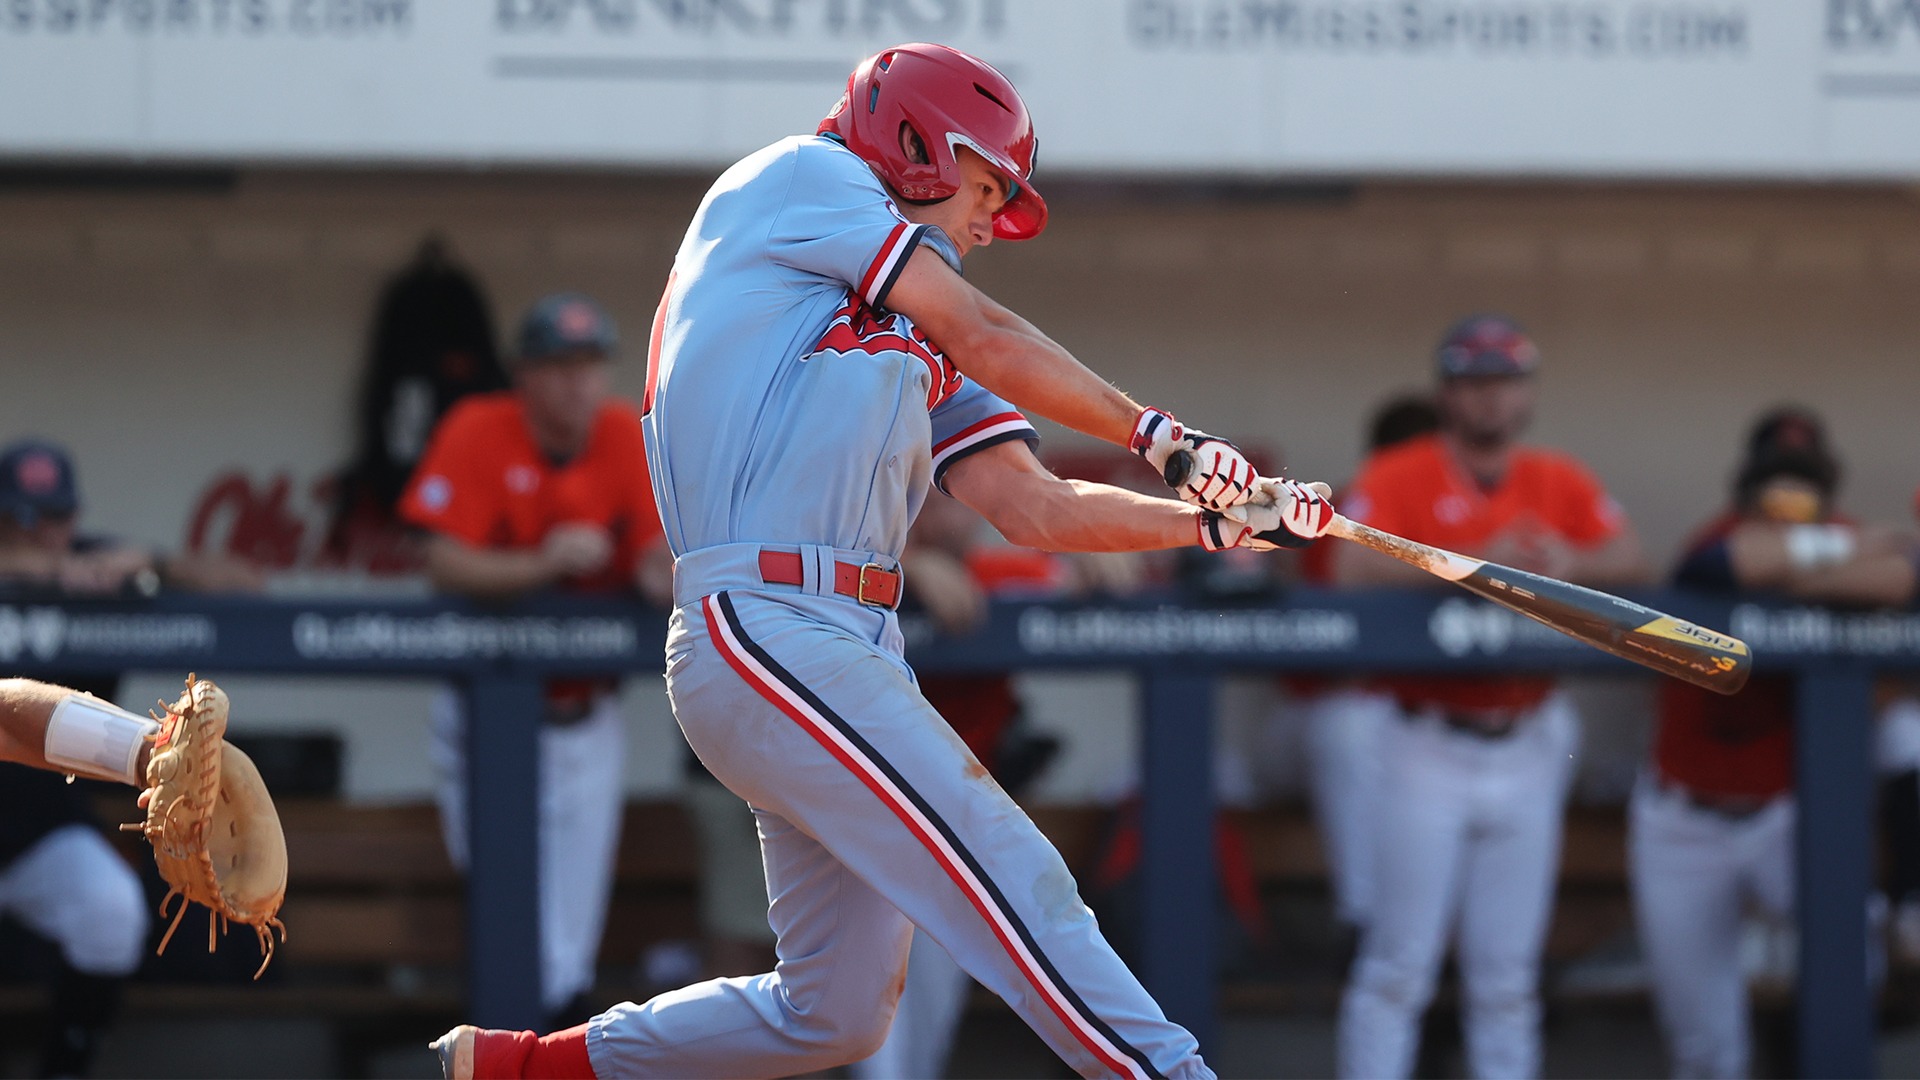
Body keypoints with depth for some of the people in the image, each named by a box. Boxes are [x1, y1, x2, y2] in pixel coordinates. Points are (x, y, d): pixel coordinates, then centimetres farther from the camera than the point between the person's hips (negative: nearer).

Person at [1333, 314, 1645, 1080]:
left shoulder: (1561, 484, 10)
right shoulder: (1398, 477, -3)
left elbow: (1629, 561, 1)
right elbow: (1354, 568, -18)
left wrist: (1572, 563, -21)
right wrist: (1476, 564, -25)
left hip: (1526, 750, 4)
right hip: (1428, 749, -4)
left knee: (1507, 977, 7)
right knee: (1398, 966, -6)